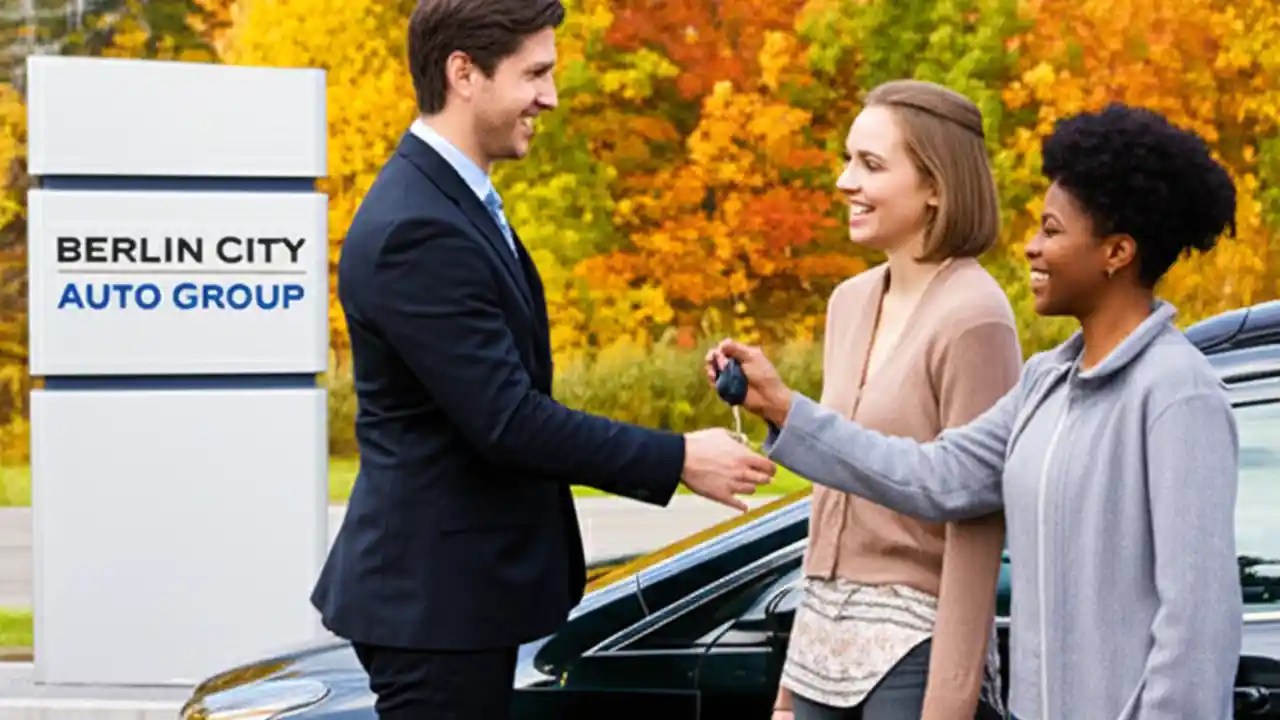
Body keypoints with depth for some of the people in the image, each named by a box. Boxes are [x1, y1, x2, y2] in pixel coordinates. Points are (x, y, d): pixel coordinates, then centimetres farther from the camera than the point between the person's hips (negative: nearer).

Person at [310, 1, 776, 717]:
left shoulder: (452, 202, 11)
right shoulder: (417, 230, -22)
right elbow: (505, 418, -24)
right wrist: (679, 459, -18)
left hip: (459, 585, 10)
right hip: (435, 596, -10)